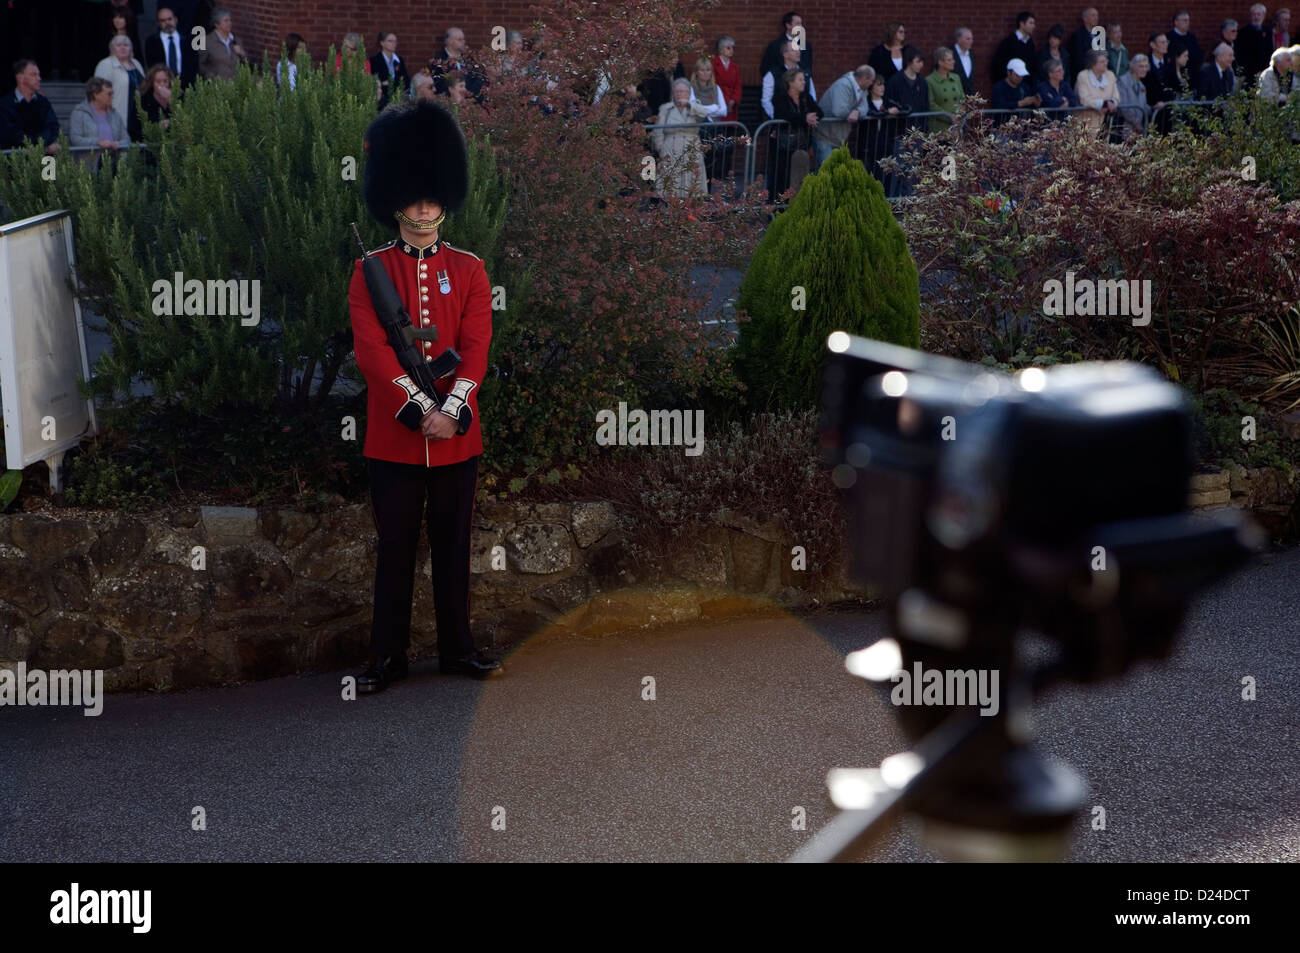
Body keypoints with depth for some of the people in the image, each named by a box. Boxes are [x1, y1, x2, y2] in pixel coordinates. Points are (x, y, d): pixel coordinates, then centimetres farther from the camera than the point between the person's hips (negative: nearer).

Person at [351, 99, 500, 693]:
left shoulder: (468, 270, 5)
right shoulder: (370, 272, 0)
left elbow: (476, 348, -4)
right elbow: (371, 349, -10)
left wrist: (453, 409, -19)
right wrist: (420, 409, -19)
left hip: (457, 436, 2)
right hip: (393, 436, -2)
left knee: (453, 545, 10)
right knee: (395, 548, 6)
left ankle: (457, 650, 21)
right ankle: (388, 656, 16)